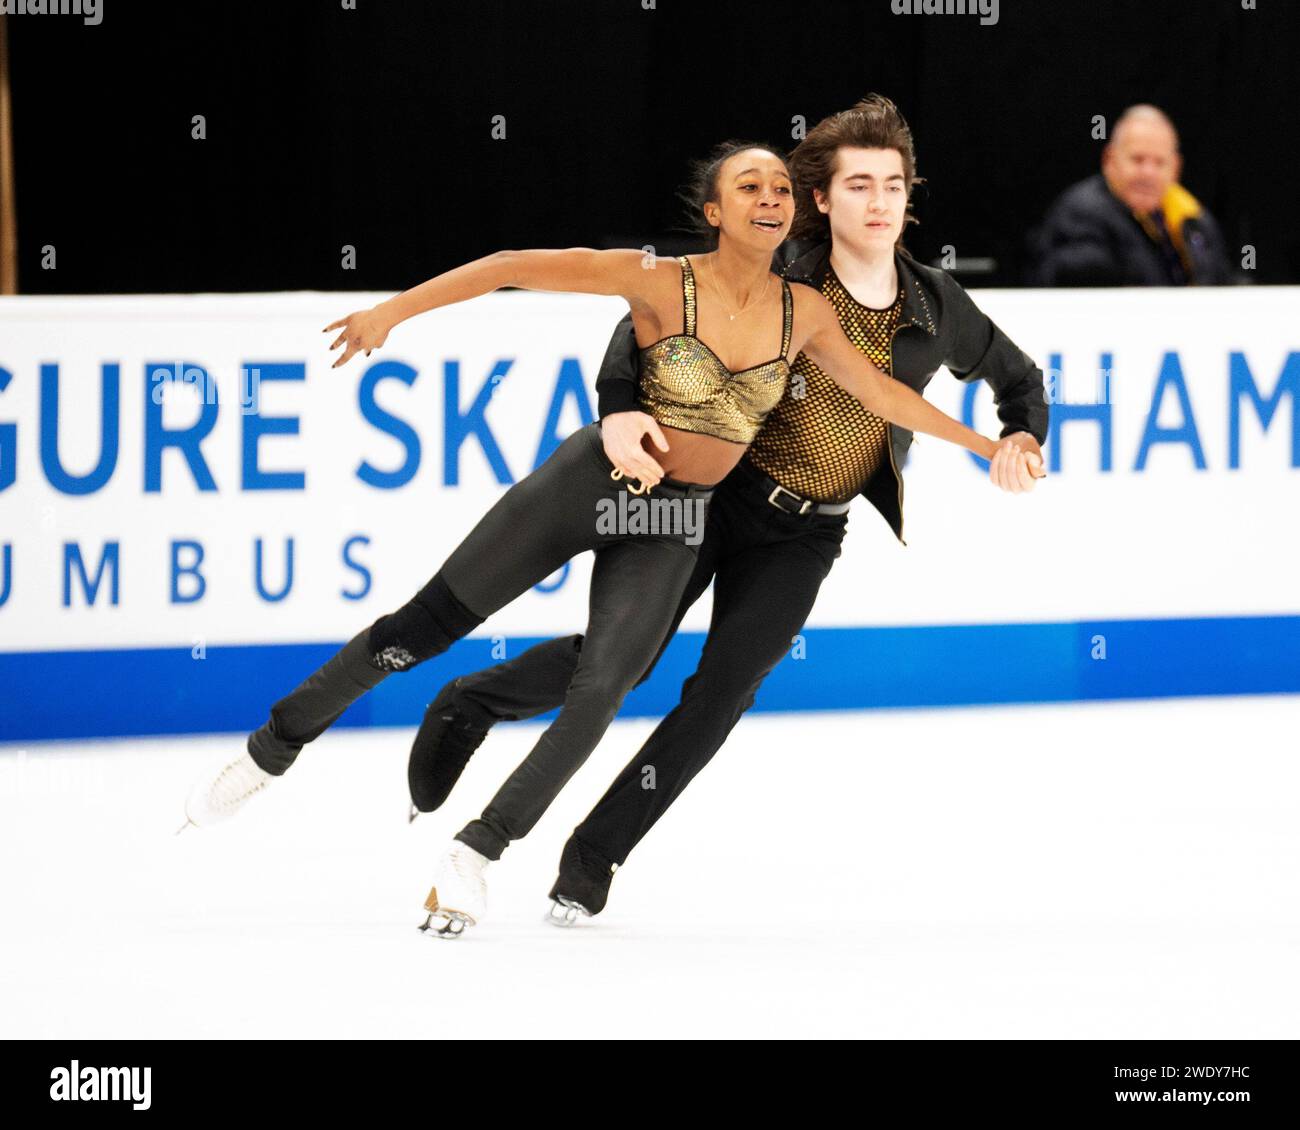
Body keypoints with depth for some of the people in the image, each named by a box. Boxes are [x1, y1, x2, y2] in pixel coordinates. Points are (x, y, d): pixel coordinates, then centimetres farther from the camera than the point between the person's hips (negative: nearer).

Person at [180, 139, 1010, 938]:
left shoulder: (805, 313, -3)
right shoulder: (662, 284, -16)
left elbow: (880, 391, 12)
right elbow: (516, 266, -18)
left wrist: (982, 443, 16)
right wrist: (395, 309, -25)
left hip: (672, 526, 3)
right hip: (592, 480, -3)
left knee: (600, 694, -13)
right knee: (424, 627, 0)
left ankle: (474, 856, 0)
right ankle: (270, 754, 15)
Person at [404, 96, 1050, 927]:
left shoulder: (935, 309, -3)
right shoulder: (779, 279, -13)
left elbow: (1019, 377, 14)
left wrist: (1022, 439, -6)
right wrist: (620, 405, -26)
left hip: (801, 538, 2)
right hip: (713, 491, -2)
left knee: (722, 691, -8)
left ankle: (595, 855, 3)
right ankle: (472, 707, 25)